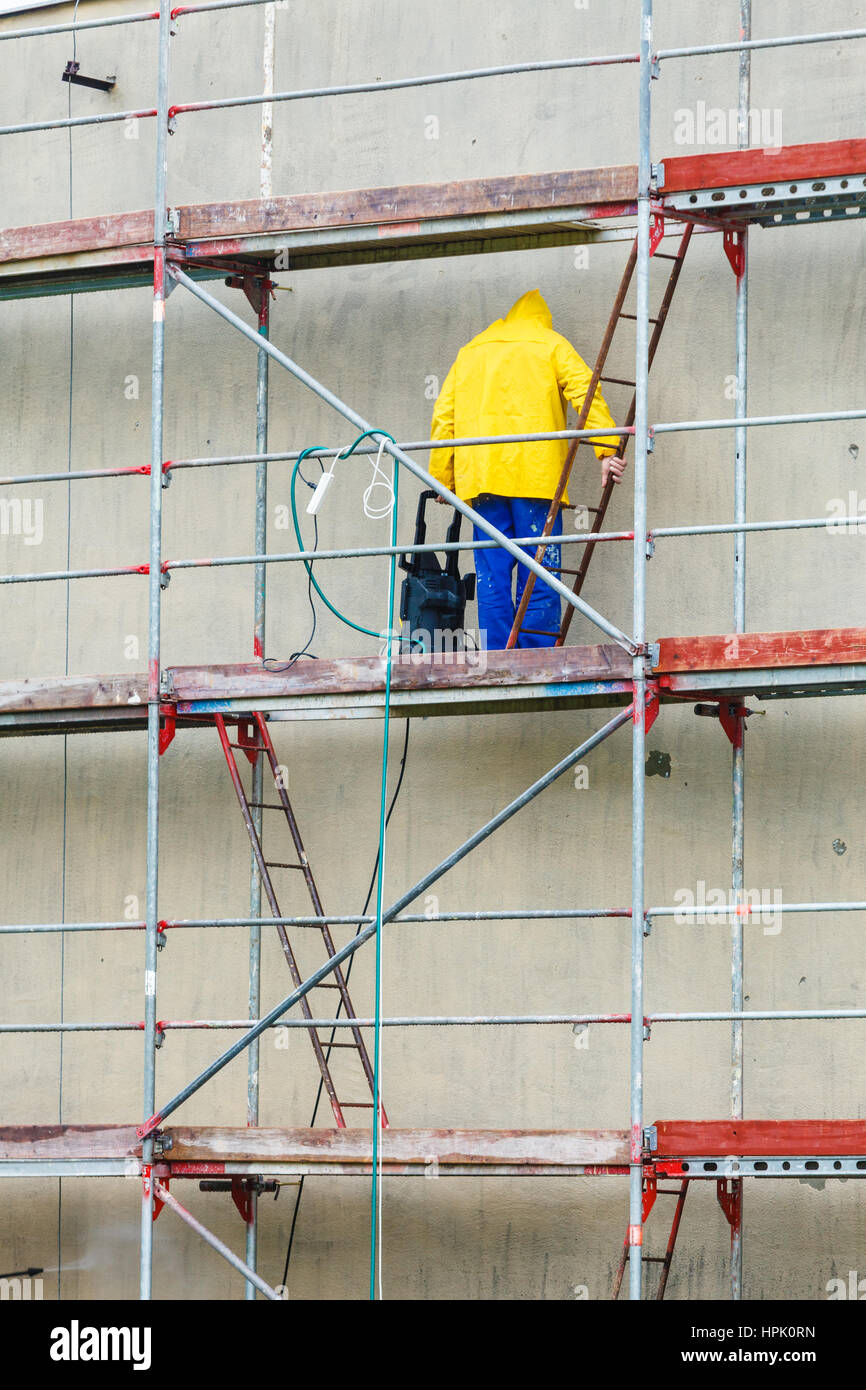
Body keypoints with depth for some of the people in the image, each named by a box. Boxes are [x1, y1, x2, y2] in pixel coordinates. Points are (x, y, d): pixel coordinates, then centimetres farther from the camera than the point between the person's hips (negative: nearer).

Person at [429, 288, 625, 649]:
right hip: (535, 475, -3)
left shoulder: (470, 352, 22)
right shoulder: (551, 345, 11)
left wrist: (443, 479, 20)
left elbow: (443, 417, 17)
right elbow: (585, 392, -4)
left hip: (480, 477, 3)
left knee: (492, 579, 2)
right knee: (539, 578, -4)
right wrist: (606, 449, -9)